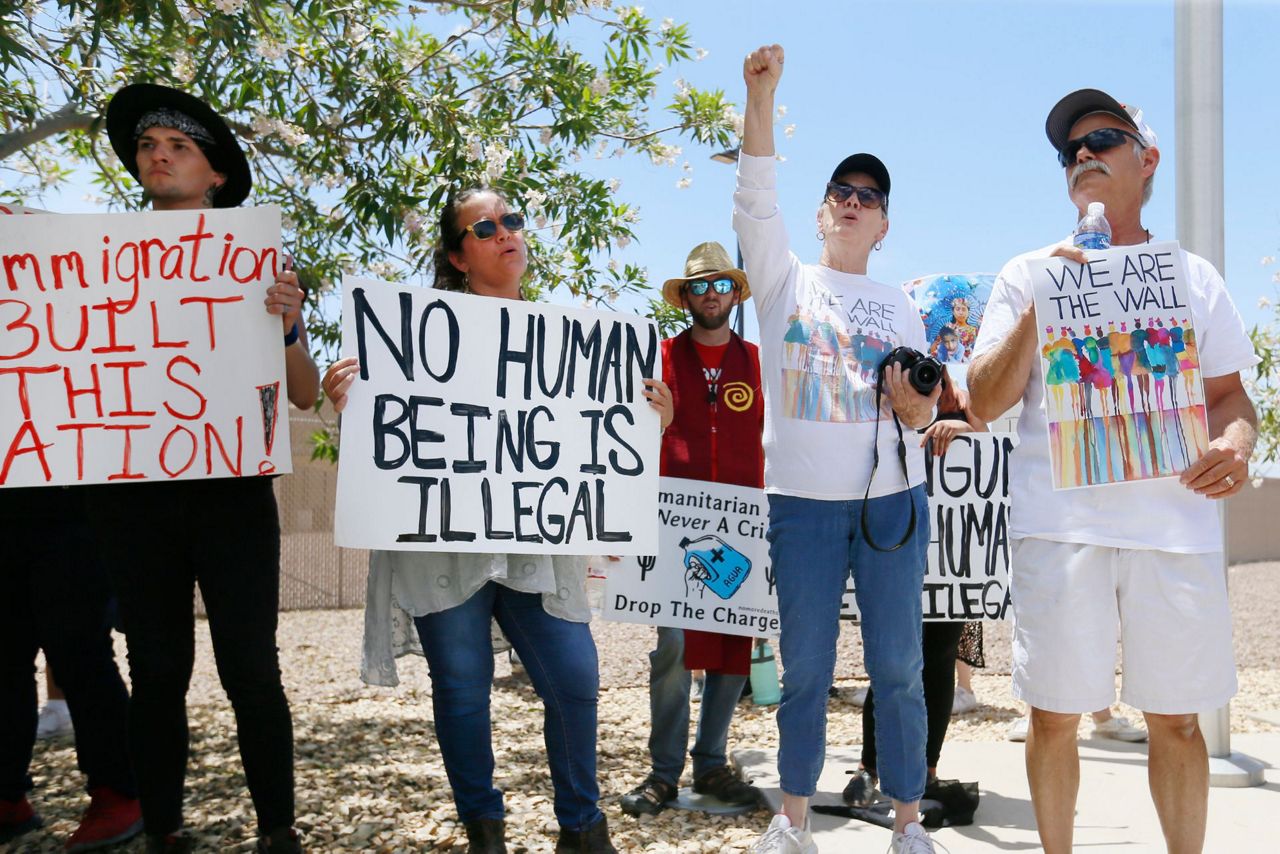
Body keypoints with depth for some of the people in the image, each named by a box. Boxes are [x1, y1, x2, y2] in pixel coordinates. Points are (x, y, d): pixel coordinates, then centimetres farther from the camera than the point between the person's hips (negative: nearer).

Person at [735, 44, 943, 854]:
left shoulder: (901, 307, 13)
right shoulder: (785, 280, 8)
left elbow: (924, 412, 13)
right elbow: (756, 201, -8)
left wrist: (917, 405, -11)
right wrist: (762, 97, -17)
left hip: (892, 502, 2)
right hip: (802, 503, -1)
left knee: (899, 670, 5)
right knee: (805, 671, 6)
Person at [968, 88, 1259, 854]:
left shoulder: (1193, 275, 13)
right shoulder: (1029, 274, 8)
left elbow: (1230, 392, 14)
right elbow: (985, 404, 1)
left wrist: (1237, 442, -9)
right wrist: (1039, 308, -10)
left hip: (1176, 523, 1)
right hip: (1061, 523, -1)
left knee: (1177, 719, 8)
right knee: (1055, 715, 5)